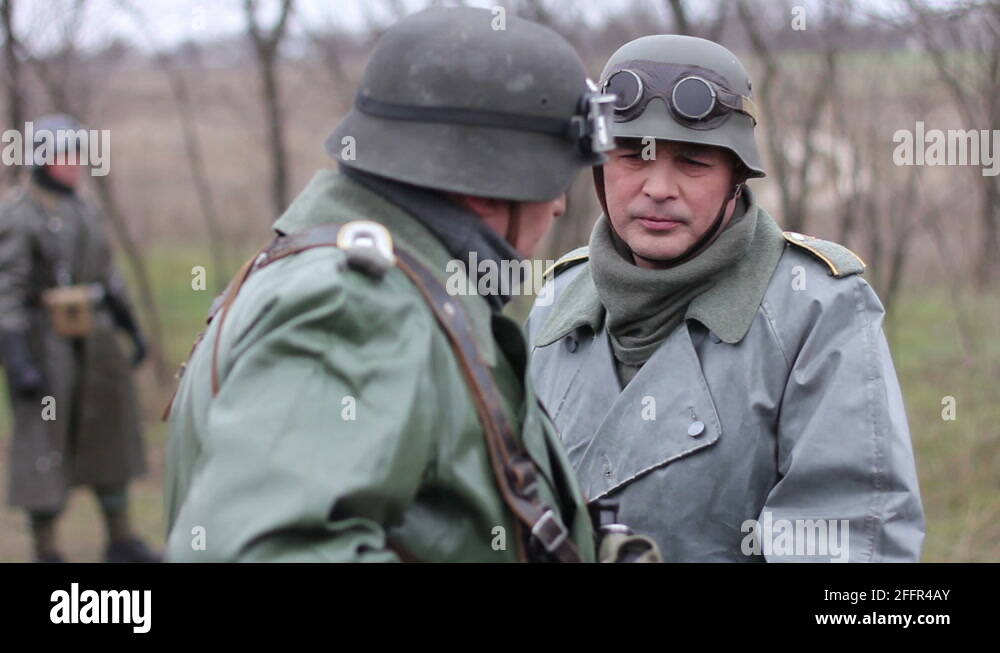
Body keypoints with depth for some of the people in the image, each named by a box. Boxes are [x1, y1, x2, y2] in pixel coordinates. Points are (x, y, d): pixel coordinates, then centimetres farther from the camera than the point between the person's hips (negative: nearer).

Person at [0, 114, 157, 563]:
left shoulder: (84, 211, 11)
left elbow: (106, 274, 21)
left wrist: (131, 328, 20)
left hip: (92, 339, 8)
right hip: (42, 342, -8)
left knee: (111, 437, 10)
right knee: (43, 446, -2)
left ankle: (121, 542, 21)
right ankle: (46, 553, 6)